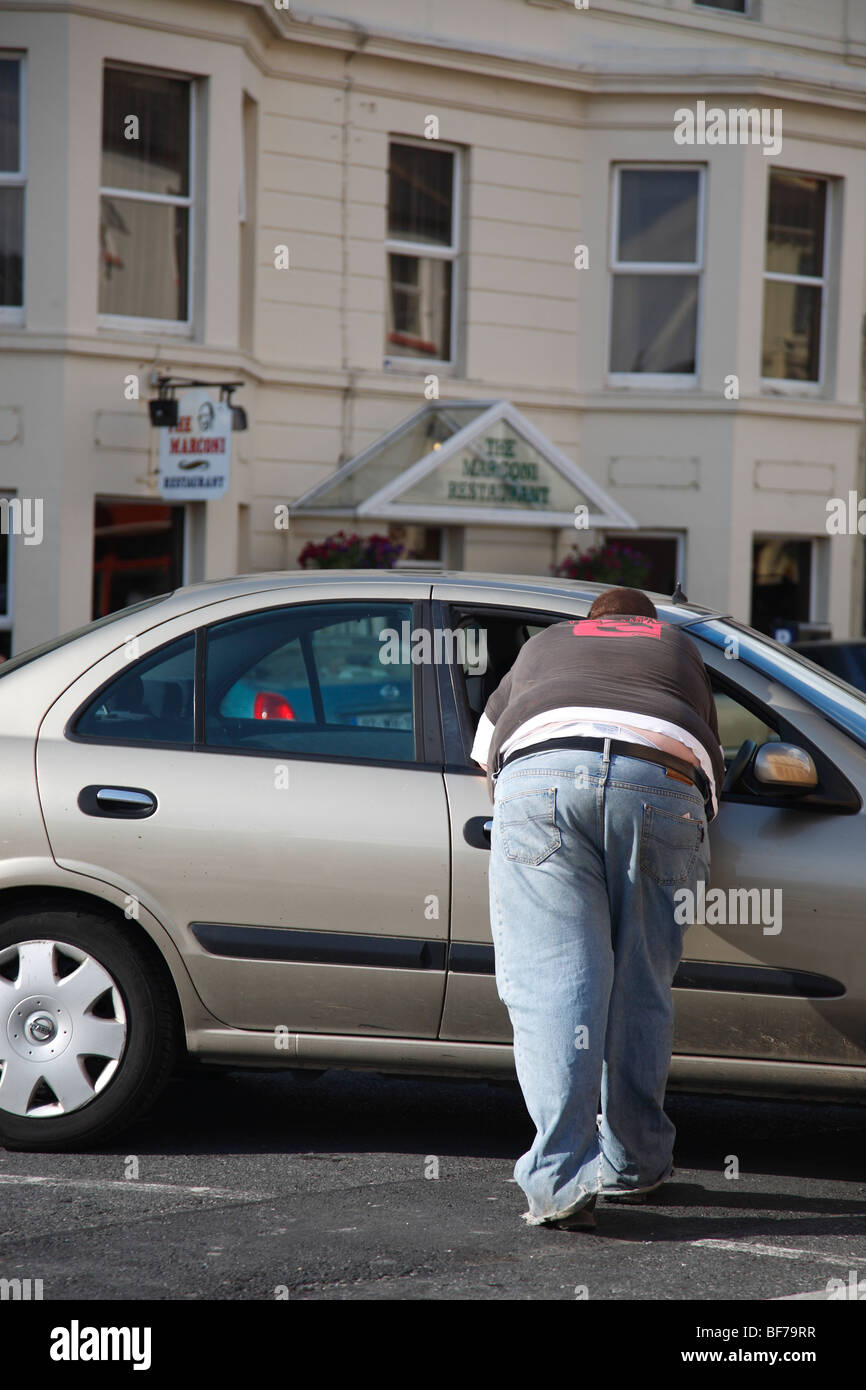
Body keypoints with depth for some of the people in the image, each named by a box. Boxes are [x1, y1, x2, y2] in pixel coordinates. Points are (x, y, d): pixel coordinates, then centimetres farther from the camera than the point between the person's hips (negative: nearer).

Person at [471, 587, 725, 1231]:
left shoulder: (543, 645, 37)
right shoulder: (681, 647, 36)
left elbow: (487, 747, 47)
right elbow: (712, 755, 41)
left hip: (540, 773, 0)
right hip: (663, 785, 1)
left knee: (553, 983, -6)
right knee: (641, 986, 12)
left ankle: (561, 1178, -17)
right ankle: (635, 1164, 18)